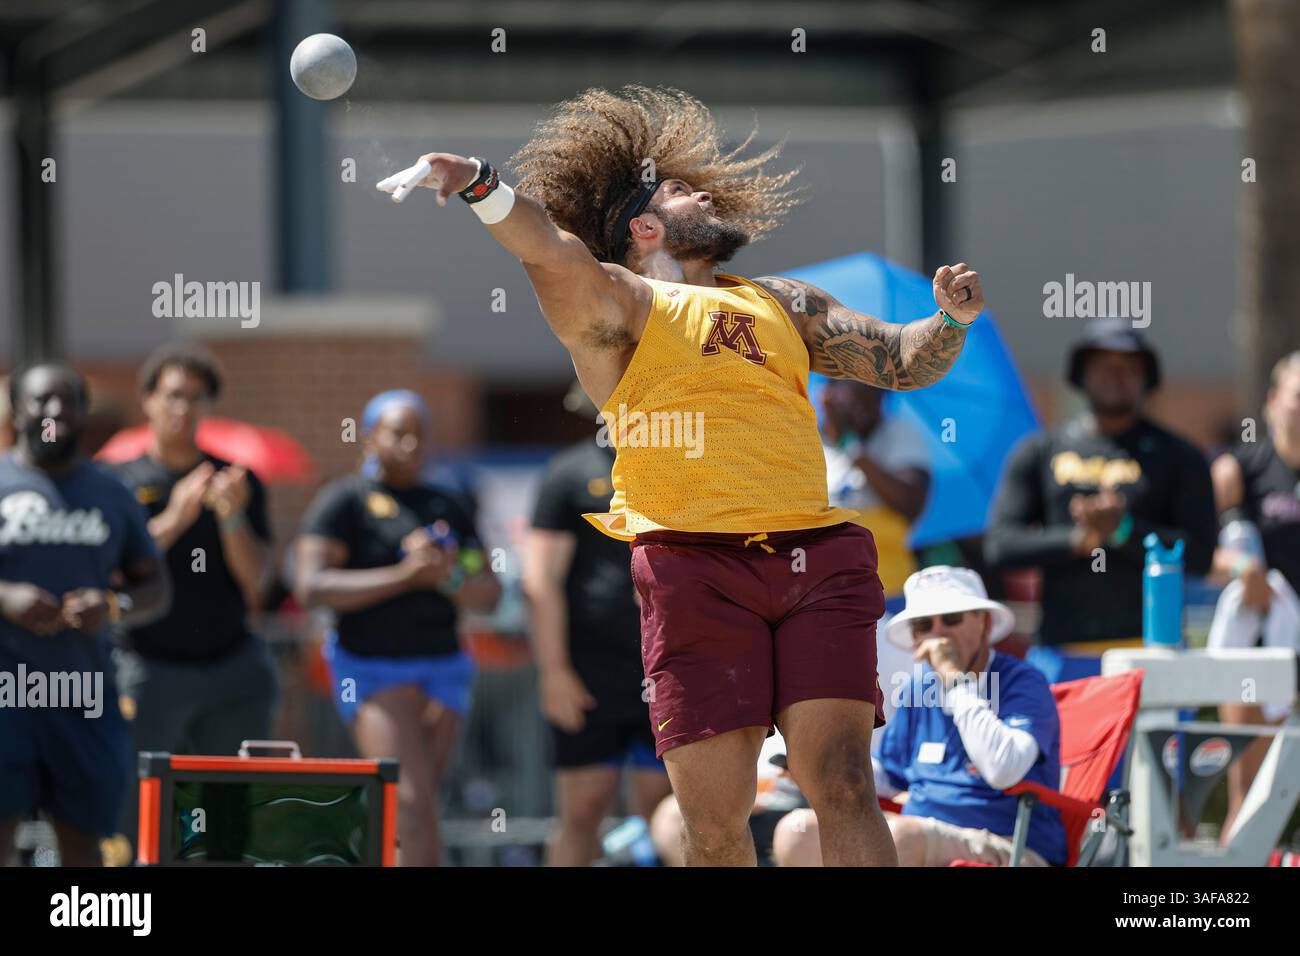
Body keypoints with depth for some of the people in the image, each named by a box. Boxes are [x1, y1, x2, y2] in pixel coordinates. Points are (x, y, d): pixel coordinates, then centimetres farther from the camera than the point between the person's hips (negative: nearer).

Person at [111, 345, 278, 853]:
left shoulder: (240, 482, 12)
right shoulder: (122, 482, 6)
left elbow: (255, 582, 4)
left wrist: (232, 517, -13)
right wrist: (173, 521, -19)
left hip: (234, 665, 2)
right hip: (150, 670, -2)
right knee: (133, 817, -8)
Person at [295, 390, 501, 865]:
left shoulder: (446, 508, 13)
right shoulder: (344, 501, -4)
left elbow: (488, 595, 9)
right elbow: (311, 587, -15)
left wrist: (446, 577, -13)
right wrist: (404, 576, -20)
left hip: (442, 668, 6)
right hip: (373, 667, -6)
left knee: (398, 817, 6)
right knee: (413, 801, -19)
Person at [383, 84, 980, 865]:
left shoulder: (781, 303, 27)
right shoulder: (620, 304, 10)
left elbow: (902, 361, 28)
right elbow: (554, 254, -10)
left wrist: (952, 321, 6)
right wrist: (484, 186, -30)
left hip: (816, 558, 3)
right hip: (693, 562, -3)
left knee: (843, 786, -11)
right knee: (715, 816, -7)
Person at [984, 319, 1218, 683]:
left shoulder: (1179, 457, 11)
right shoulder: (1038, 452, 15)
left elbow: (1199, 555, 0)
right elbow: (999, 546, 6)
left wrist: (1123, 530, -13)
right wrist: (1075, 540, -9)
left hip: (1148, 647, -2)